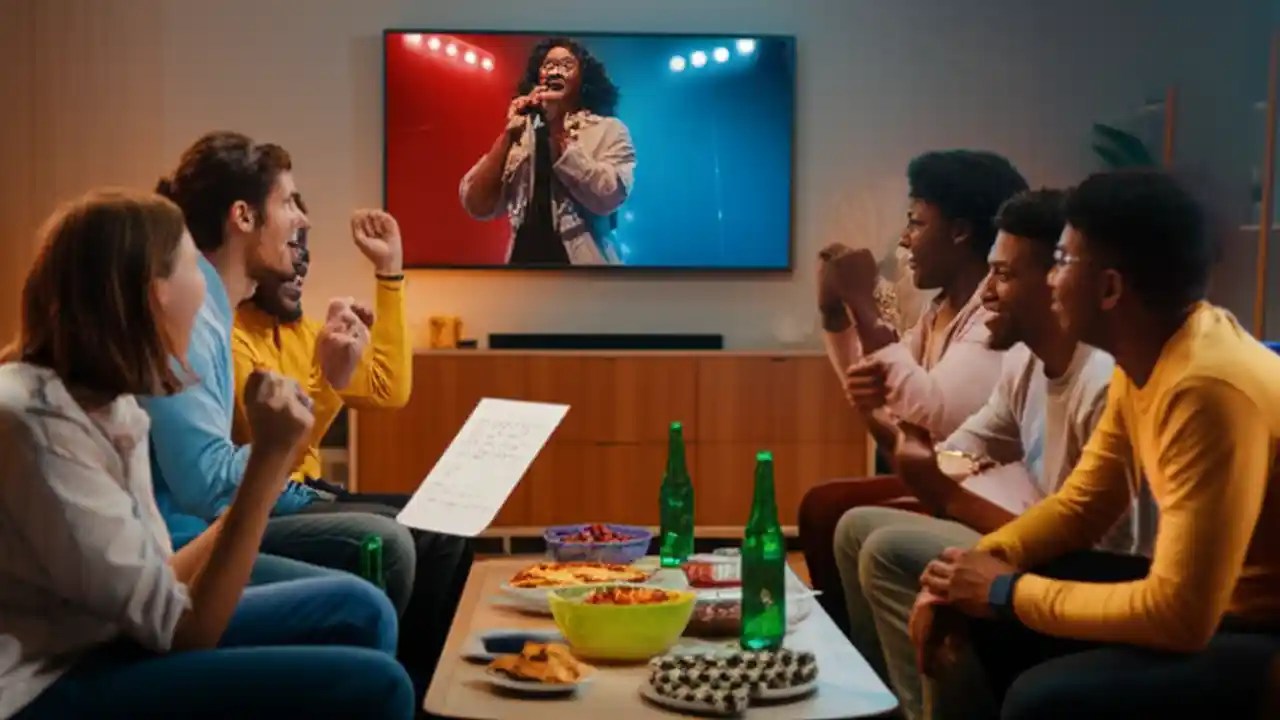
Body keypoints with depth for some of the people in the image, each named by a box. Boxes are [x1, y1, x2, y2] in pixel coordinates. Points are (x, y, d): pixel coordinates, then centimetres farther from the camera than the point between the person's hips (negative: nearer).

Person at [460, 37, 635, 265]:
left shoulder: (608, 129, 1)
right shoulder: (522, 133, 9)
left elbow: (606, 198, -16)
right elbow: (477, 207, -2)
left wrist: (557, 131, -14)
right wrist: (508, 134, -9)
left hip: (581, 259, -2)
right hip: (524, 257, 3)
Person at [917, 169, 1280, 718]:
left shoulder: (1208, 388, -28)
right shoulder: (1142, 355, 1)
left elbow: (1179, 613, -29)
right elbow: (1082, 503, 10)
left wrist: (1008, 591, -18)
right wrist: (976, 567, -5)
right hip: (1210, 597, 9)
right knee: (991, 610, 6)